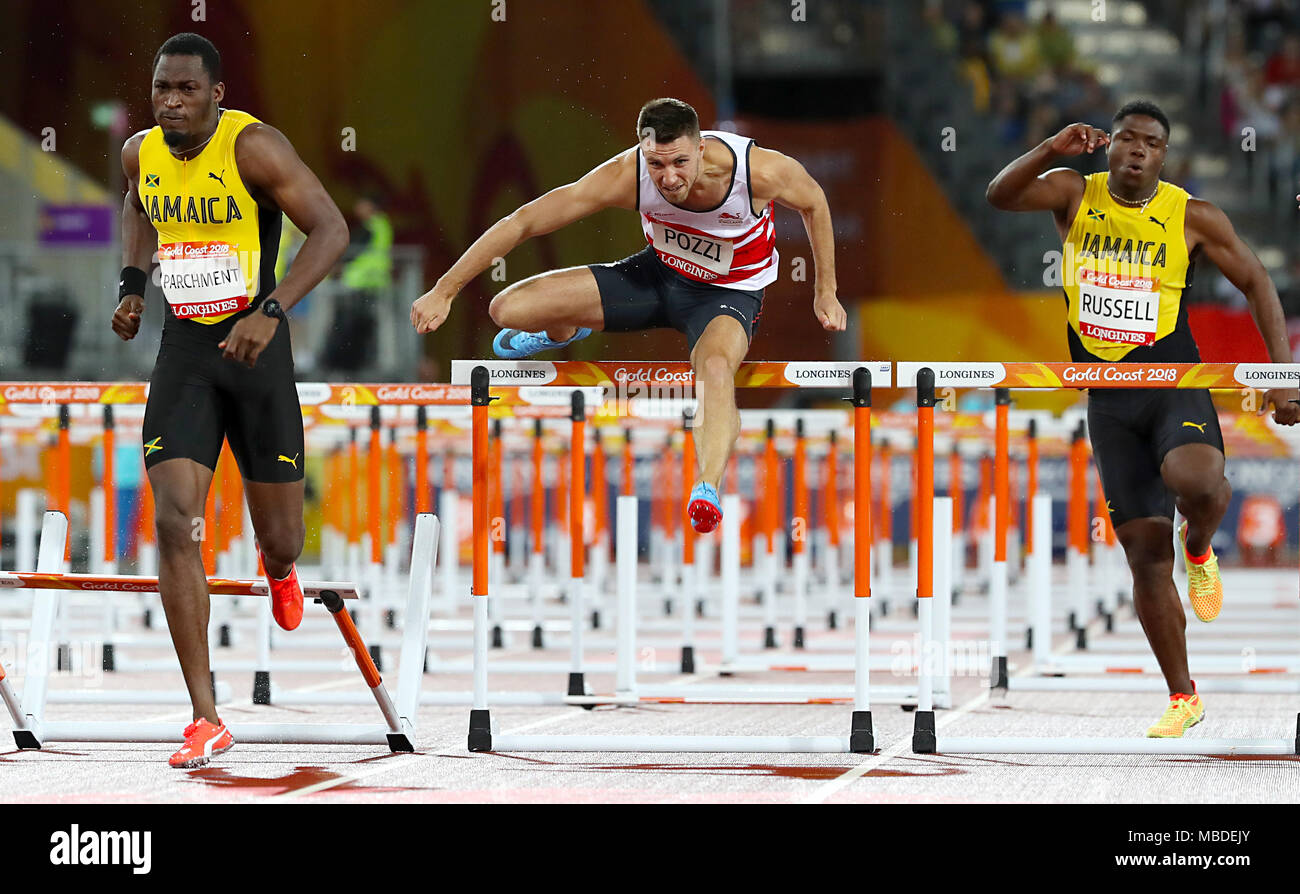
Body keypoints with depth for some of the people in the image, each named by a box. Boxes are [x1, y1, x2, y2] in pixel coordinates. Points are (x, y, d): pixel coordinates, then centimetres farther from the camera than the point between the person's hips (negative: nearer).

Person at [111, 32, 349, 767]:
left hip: (257, 351, -3)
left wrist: (273, 309, -34)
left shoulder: (253, 147, -17)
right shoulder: (141, 153, 0)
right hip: (184, 354, 3)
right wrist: (133, 282, 8)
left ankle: (277, 568, 51)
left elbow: (331, 228, -22)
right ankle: (207, 721, -12)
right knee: (175, 526, -14)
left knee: (281, 541, 7)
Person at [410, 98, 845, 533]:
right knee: (508, 309, -8)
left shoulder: (761, 171, -32)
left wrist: (825, 293, 0)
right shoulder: (625, 176, -29)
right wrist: (444, 291, -20)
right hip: (659, 273, 3)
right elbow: (521, 223, -22)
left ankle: (708, 488, -58)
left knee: (716, 369, -40)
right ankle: (563, 332, 30)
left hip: (728, 295, -3)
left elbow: (814, 203, -6)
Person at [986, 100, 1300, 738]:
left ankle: (1199, 547, 3)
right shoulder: (1076, 194, 2)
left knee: (1196, 483, -35)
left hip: (1175, 386, -2)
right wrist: (1052, 151, -28)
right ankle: (1182, 698, 15)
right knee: (1145, 553, 2)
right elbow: (1000, 196, -12)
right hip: (1108, 398, 2)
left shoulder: (1192, 217, -2)